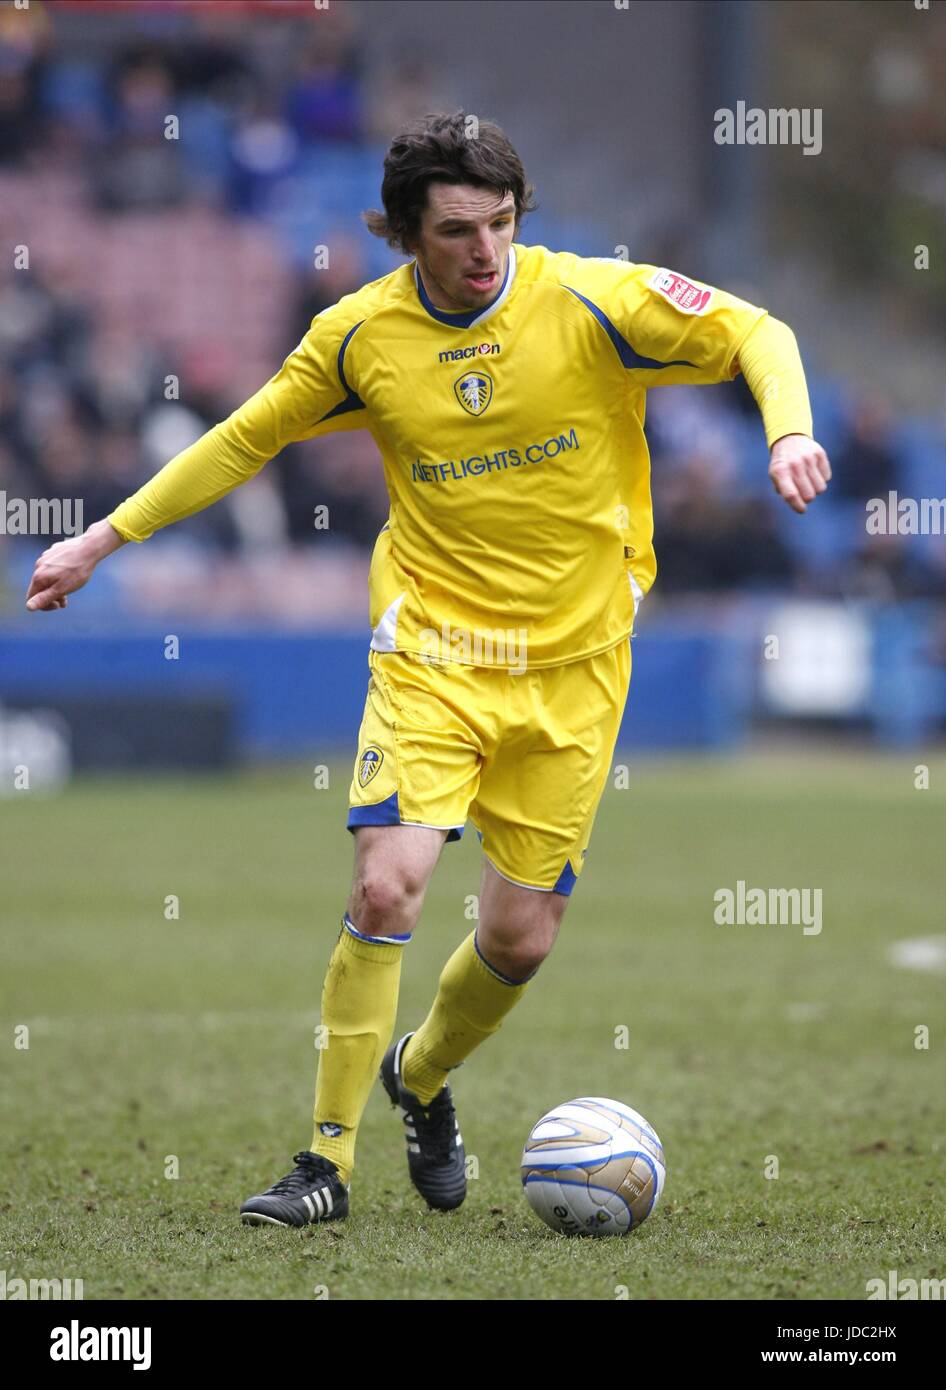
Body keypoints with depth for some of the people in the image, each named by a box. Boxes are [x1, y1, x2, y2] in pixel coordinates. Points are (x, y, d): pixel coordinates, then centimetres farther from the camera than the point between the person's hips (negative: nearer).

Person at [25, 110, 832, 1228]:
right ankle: (327, 1162, -7)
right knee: (386, 886, -19)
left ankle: (421, 1076, 36)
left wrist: (788, 431, -21)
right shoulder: (360, 335, -4)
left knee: (520, 939, 3)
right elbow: (246, 440, 12)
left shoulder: (593, 300, -10)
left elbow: (756, 334, -1)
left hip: (572, 663, 0)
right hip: (432, 646, 0)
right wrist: (107, 537, 11)